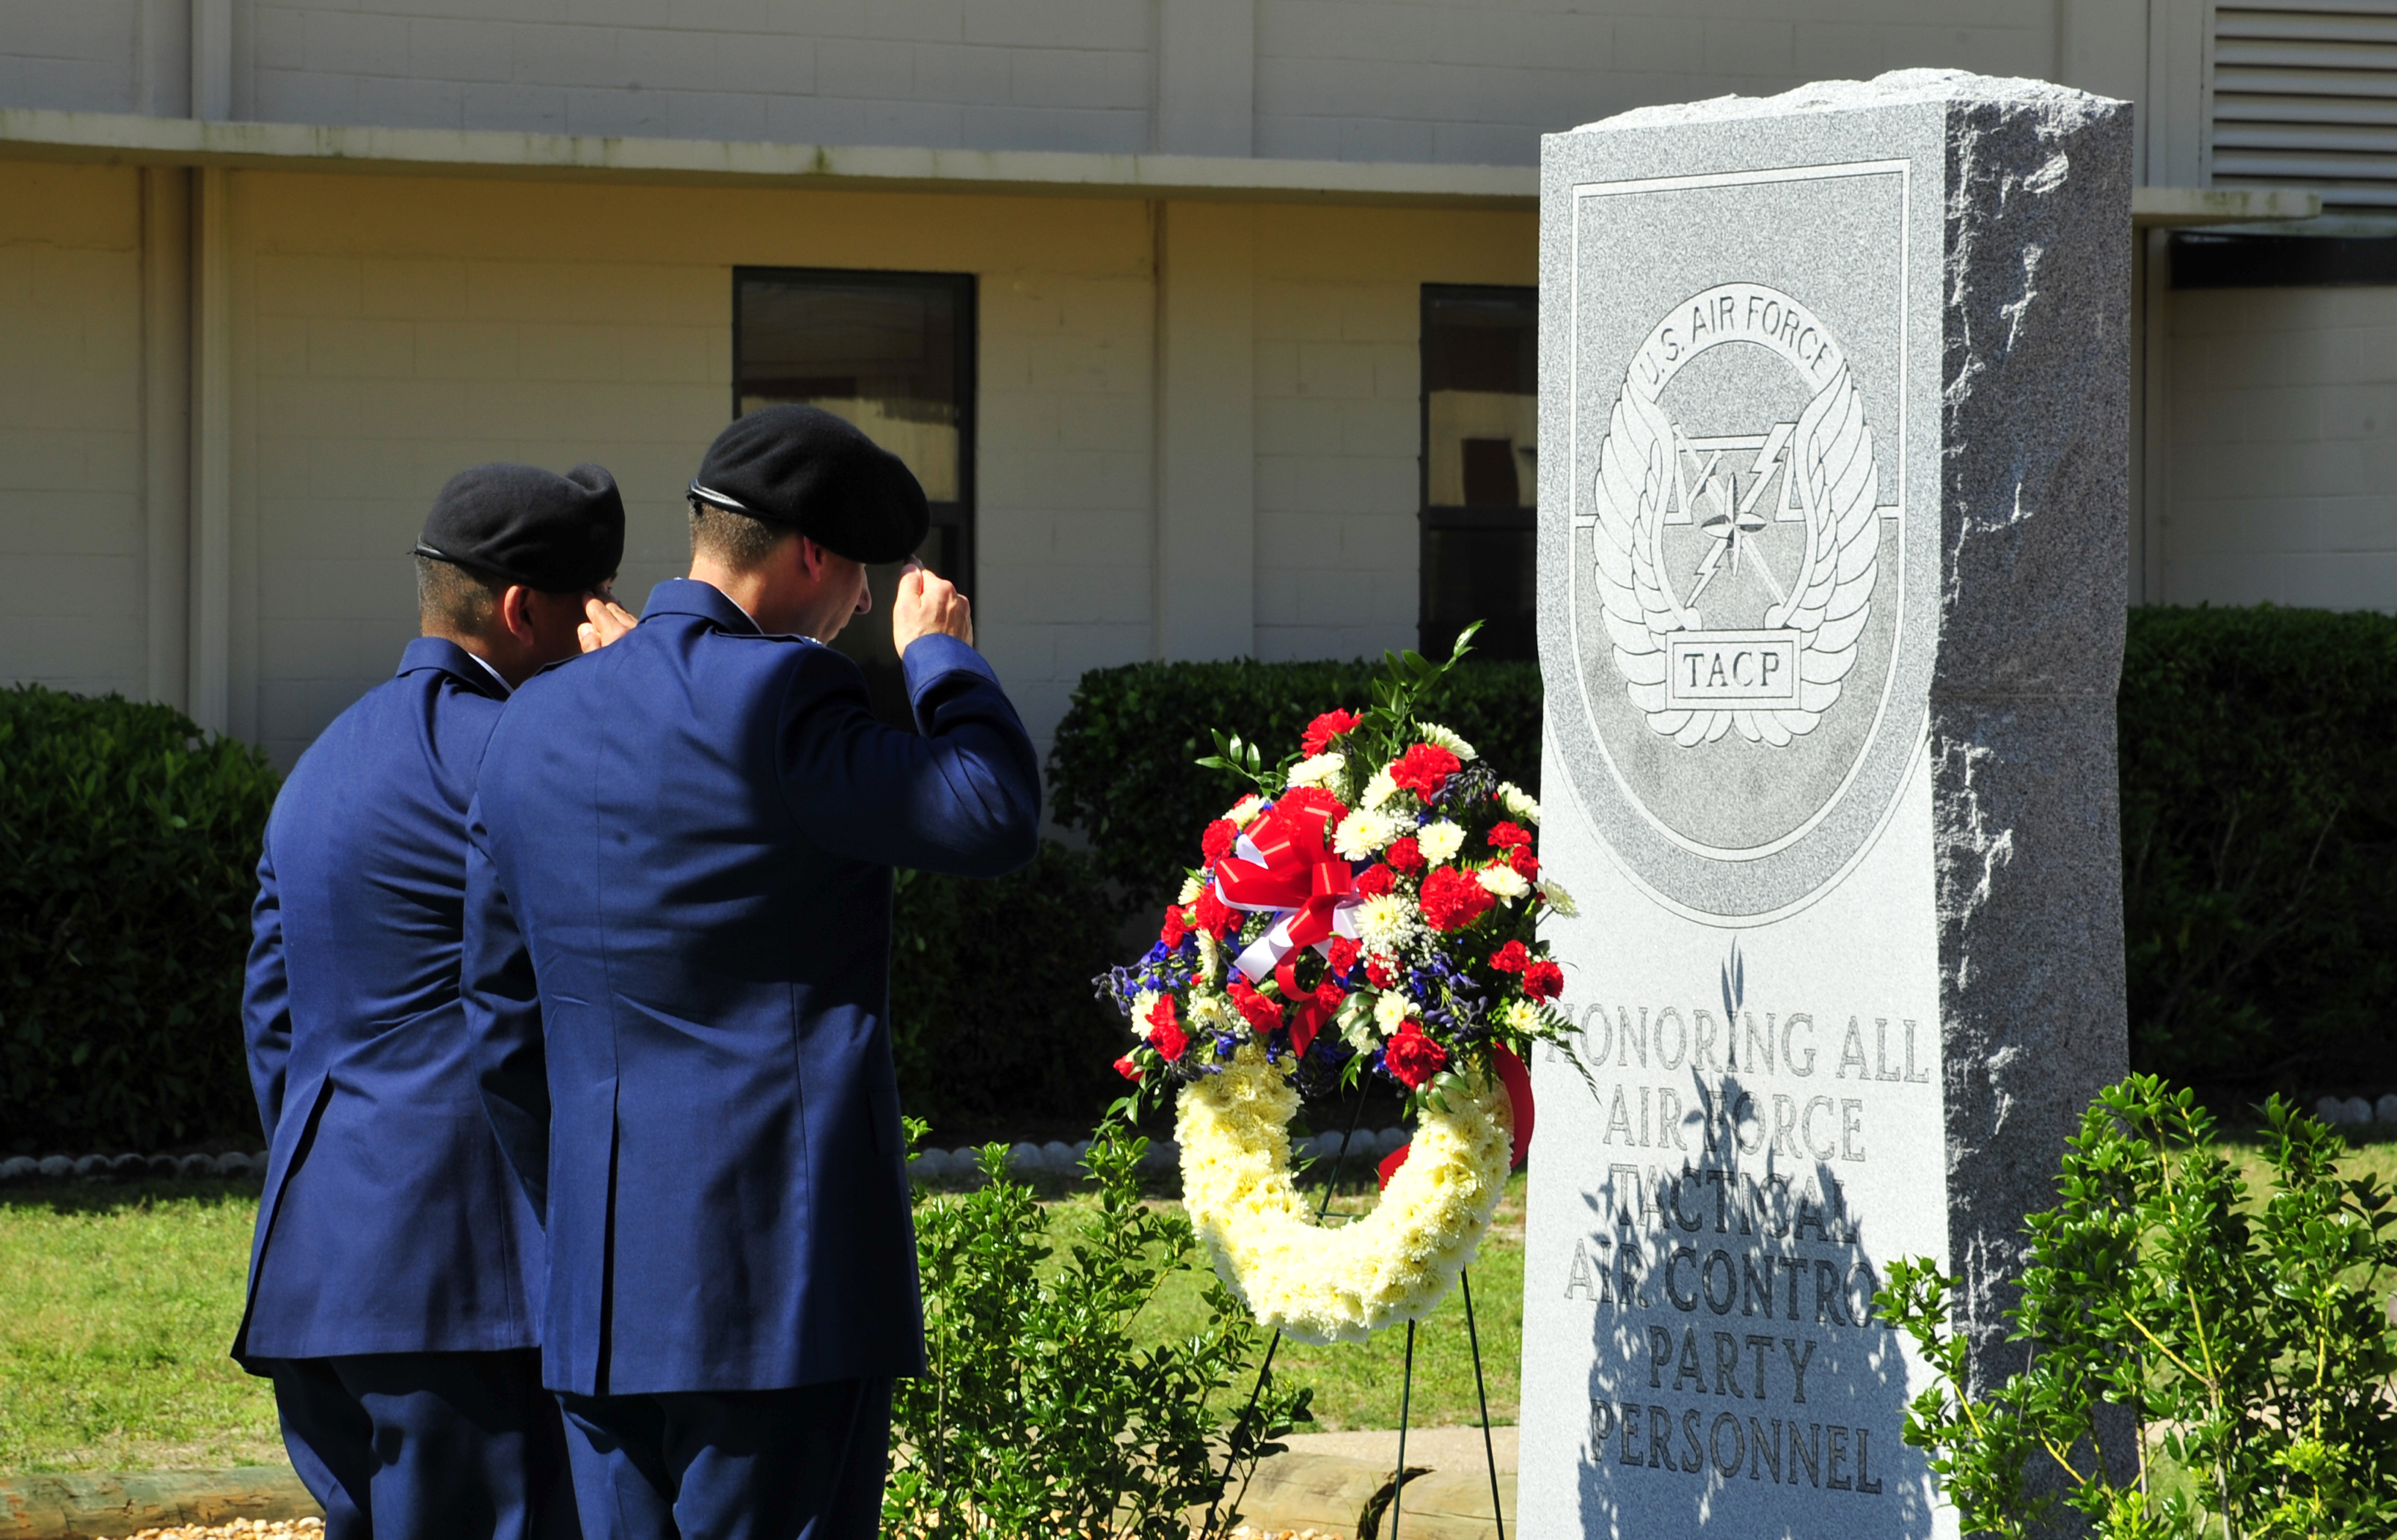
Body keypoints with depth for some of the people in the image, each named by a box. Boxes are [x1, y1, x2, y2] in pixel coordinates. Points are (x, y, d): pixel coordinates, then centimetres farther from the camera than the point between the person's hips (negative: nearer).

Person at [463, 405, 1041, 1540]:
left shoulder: (536, 724, 12)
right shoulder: (773, 696, -14)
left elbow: (501, 1023, 17)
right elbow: (992, 817, -14)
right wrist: (941, 655, 3)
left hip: (601, 1285, 8)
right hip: (781, 1276, -7)